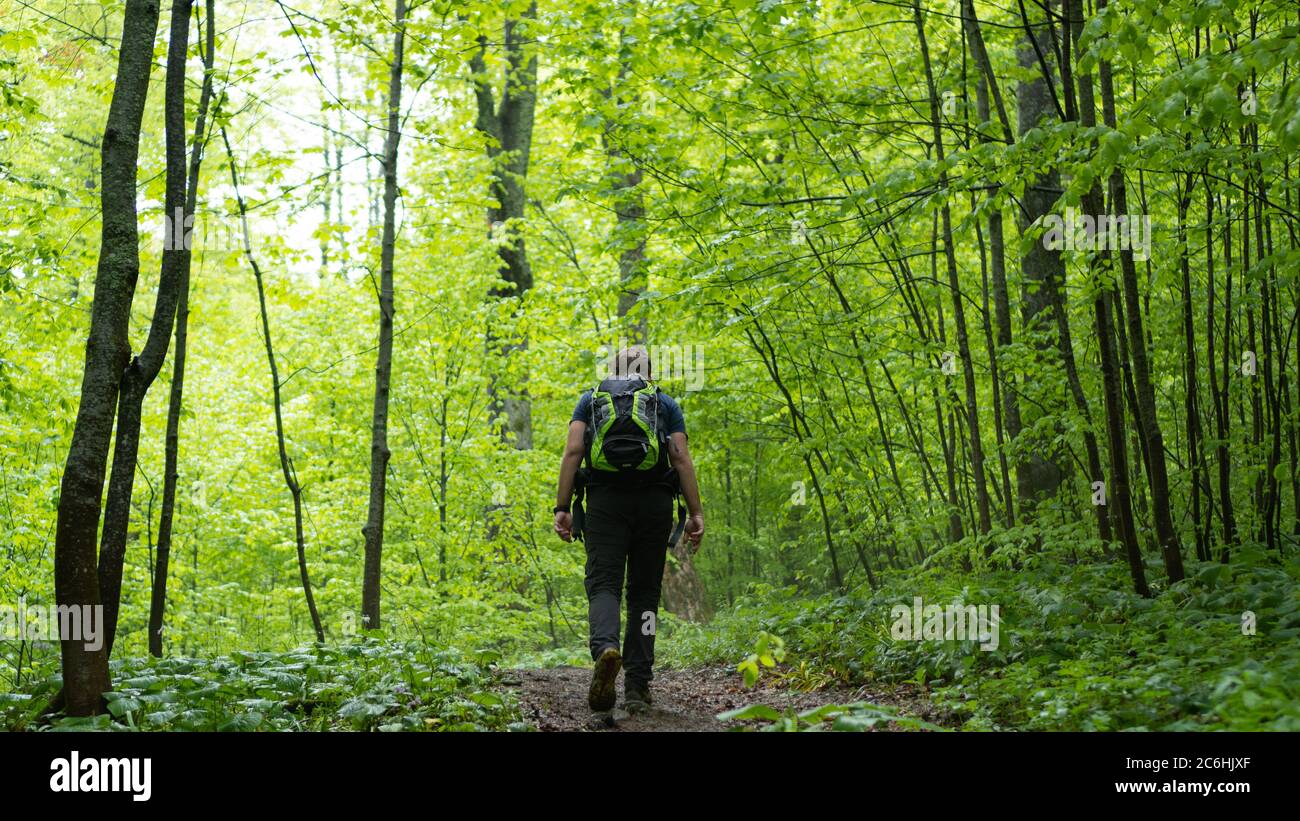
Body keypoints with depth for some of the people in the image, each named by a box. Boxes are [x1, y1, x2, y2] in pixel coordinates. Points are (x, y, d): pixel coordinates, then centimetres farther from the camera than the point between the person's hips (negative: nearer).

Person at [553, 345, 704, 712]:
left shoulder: (591, 398, 17)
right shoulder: (666, 403, 17)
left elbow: (573, 451, 3)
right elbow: (681, 458, 4)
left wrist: (562, 508, 0)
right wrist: (695, 513, 2)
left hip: (605, 500, -1)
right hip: (654, 502, 1)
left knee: (603, 584, -3)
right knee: (644, 591, 8)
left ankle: (605, 648, -35)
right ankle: (637, 685, 4)